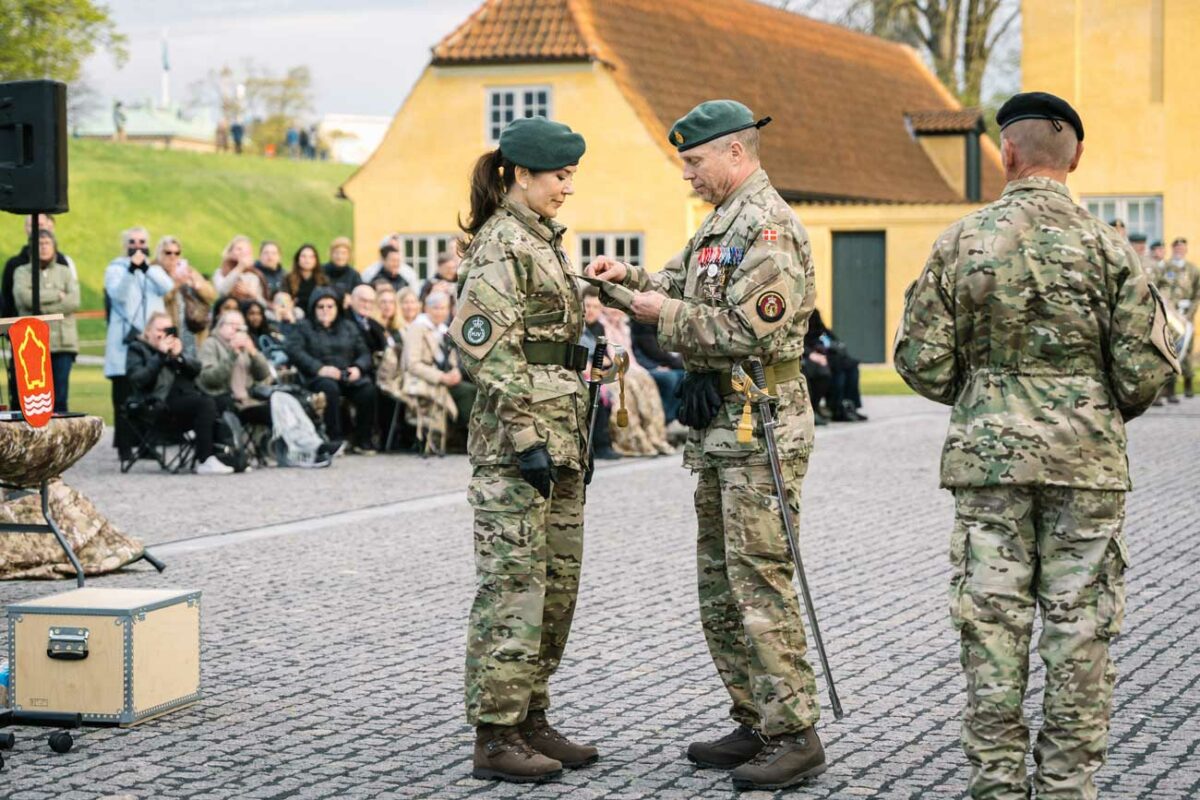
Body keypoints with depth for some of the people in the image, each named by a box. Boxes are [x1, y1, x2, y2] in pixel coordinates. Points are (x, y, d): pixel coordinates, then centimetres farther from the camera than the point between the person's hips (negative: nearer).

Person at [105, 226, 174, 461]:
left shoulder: (155, 269, 17)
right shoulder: (115, 269, 7)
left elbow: (168, 287, -5)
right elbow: (118, 294, -12)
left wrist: (146, 268, -20)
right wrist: (131, 269, -27)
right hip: (125, 342, -3)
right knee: (125, 395, -7)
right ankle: (124, 445, -5)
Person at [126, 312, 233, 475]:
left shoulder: (173, 345, 27)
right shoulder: (137, 349, 11)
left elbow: (197, 369, 15)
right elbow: (138, 379, -8)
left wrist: (179, 356, -3)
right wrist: (160, 355, -10)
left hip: (184, 397, 6)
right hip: (159, 405, -6)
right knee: (206, 404, -31)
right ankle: (205, 461, -33)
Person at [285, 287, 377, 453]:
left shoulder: (348, 327, 24)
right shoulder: (304, 327, 13)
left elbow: (364, 353, 17)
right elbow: (295, 351, -5)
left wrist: (358, 367, -7)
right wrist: (319, 368, -19)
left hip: (348, 376, 3)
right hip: (318, 377, -3)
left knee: (368, 388, -28)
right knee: (330, 387, -38)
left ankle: (362, 440, -19)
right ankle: (335, 439, -34)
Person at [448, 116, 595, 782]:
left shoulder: (544, 240, 17)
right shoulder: (500, 245, -12)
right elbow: (482, 349, -19)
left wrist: (577, 439, 22)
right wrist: (526, 439, -22)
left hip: (559, 437, 10)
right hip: (516, 438, -10)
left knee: (557, 583, 12)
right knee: (513, 585, -6)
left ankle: (531, 720, 20)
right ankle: (495, 736, -1)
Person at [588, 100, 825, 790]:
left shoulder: (768, 227, -15)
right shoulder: (722, 223, 17)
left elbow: (749, 333, -23)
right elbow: (680, 283, 27)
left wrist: (667, 314, -14)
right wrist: (630, 278, 8)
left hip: (760, 428, -11)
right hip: (719, 428, 11)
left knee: (761, 584, -9)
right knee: (720, 587, 14)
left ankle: (795, 735, -3)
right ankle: (755, 725, 22)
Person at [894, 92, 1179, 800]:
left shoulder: (962, 243, -3)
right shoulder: (1107, 247, -5)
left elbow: (922, 362, -2)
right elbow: (1147, 370, -7)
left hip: (989, 454, 1)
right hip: (1088, 461, -1)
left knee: (992, 619, 6)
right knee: (1081, 625, 5)